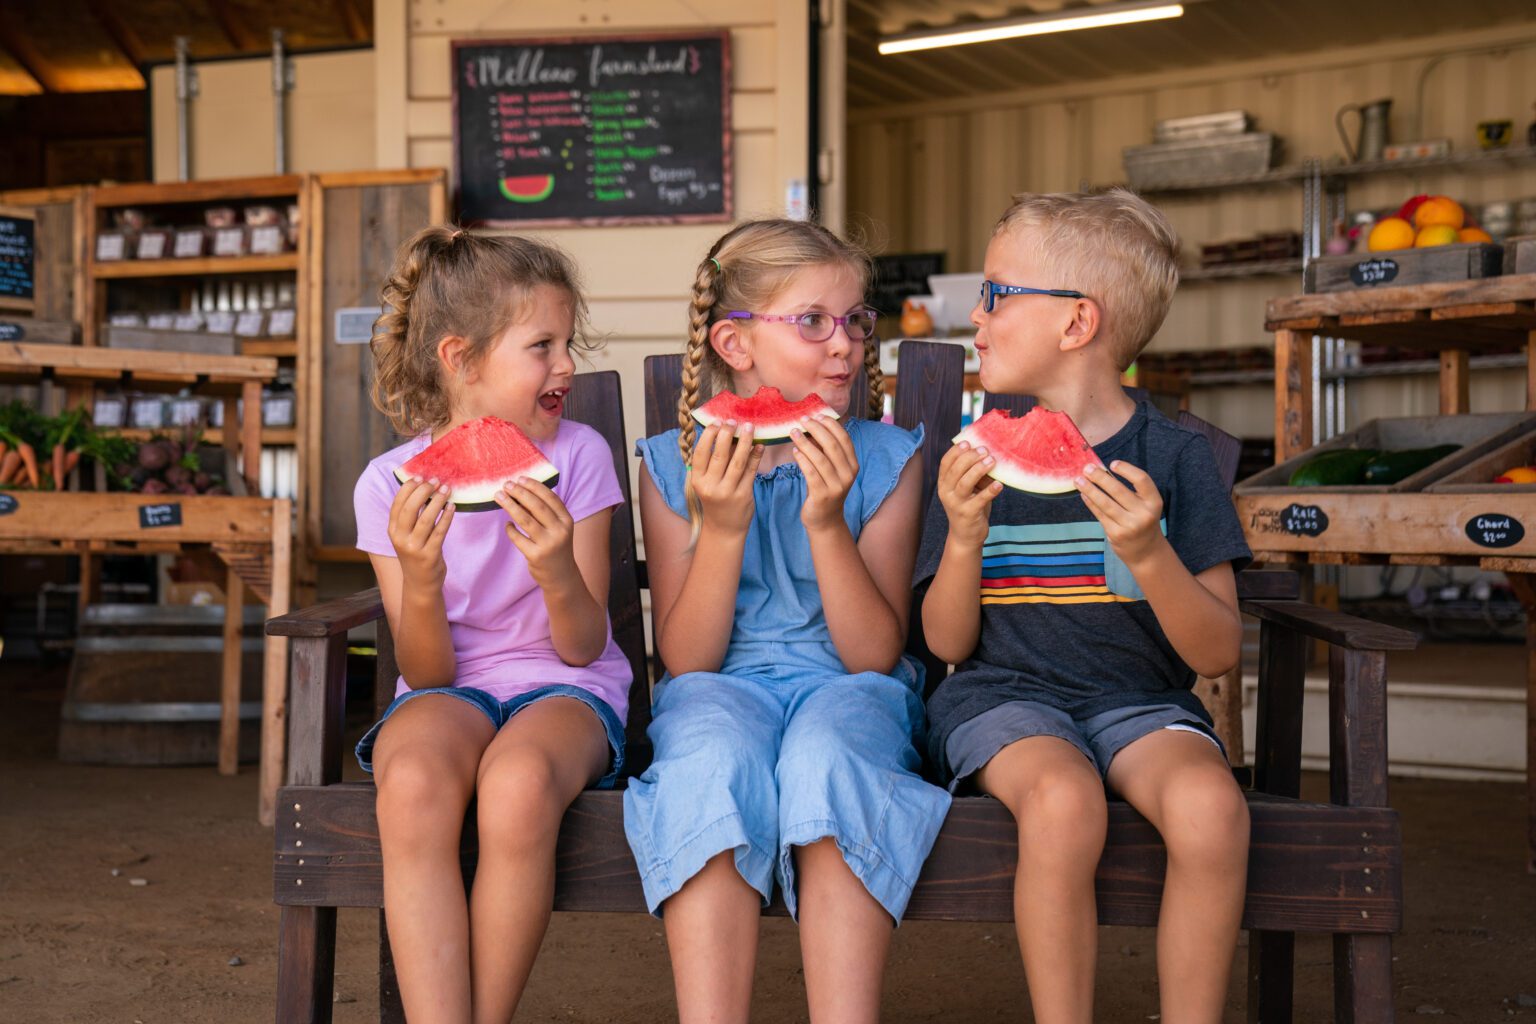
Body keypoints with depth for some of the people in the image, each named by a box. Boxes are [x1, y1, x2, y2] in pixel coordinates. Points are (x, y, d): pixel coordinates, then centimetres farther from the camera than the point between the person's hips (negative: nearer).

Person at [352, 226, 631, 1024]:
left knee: (517, 782, -35)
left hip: (564, 690, 0)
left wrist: (558, 571, -28)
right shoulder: (389, 484, -4)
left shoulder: (578, 456, -5)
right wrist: (420, 581, -26)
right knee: (412, 784, -35)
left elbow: (584, 648, -6)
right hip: (451, 693, 1)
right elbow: (427, 675, -6)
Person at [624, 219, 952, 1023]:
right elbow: (686, 661, -2)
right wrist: (722, 528, -16)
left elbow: (874, 655, -3)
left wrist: (827, 523, -17)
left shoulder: (885, 458, 3)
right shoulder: (674, 463, 4)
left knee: (828, 754, -35)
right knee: (713, 757, -35)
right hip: (723, 689, 0)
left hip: (848, 689, 0)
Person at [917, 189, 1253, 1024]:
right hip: (1005, 696, 0)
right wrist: (964, 538, -14)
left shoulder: (1174, 457, 0)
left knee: (1209, 805, -31)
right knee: (1062, 801, -33)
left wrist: (1148, 555, -22)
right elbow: (949, 643, 4)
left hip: (1139, 699, 0)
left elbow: (1218, 654, -5)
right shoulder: (979, 458, 6)